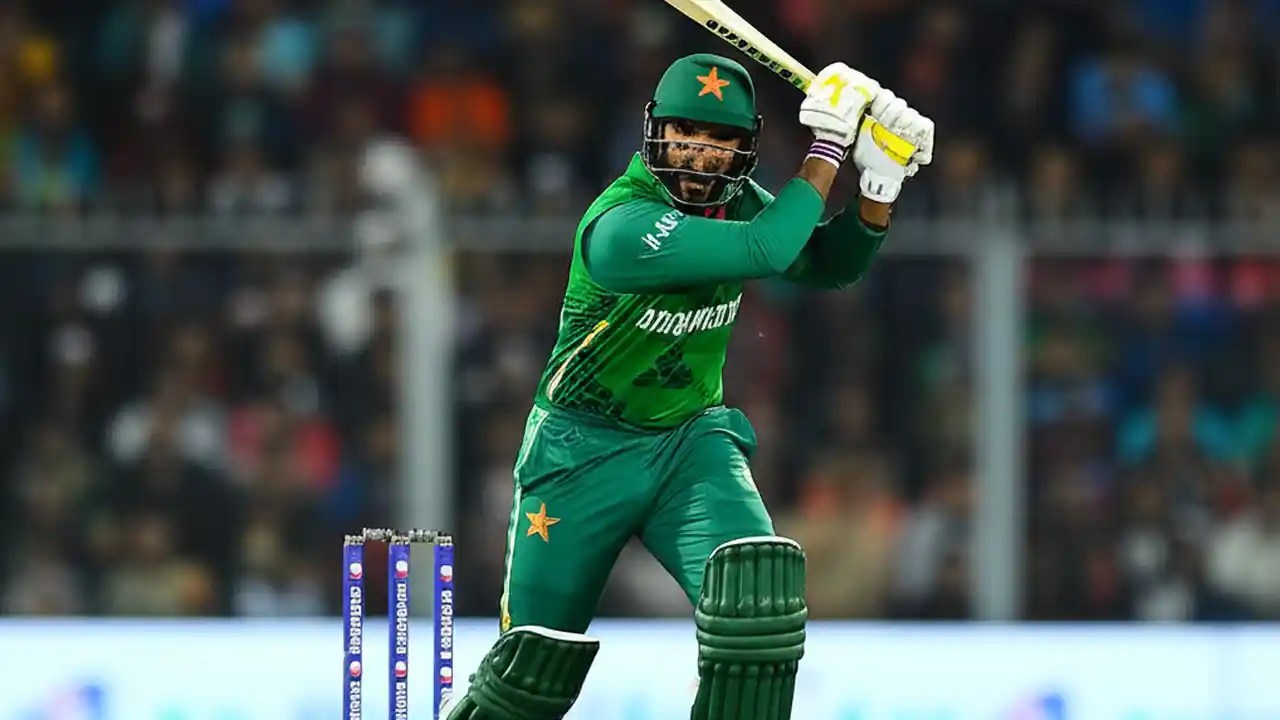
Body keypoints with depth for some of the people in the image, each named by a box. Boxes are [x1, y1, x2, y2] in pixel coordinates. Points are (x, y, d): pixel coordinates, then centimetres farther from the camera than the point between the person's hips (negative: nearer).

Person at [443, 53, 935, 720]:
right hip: (584, 449, -5)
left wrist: (880, 182, -9)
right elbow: (767, 251, -35)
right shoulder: (621, 225, -27)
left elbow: (832, 264, 7)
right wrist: (828, 146, -28)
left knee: (758, 591, -24)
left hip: (691, 440, 5)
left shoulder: (735, 202, -3)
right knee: (538, 663, 2)